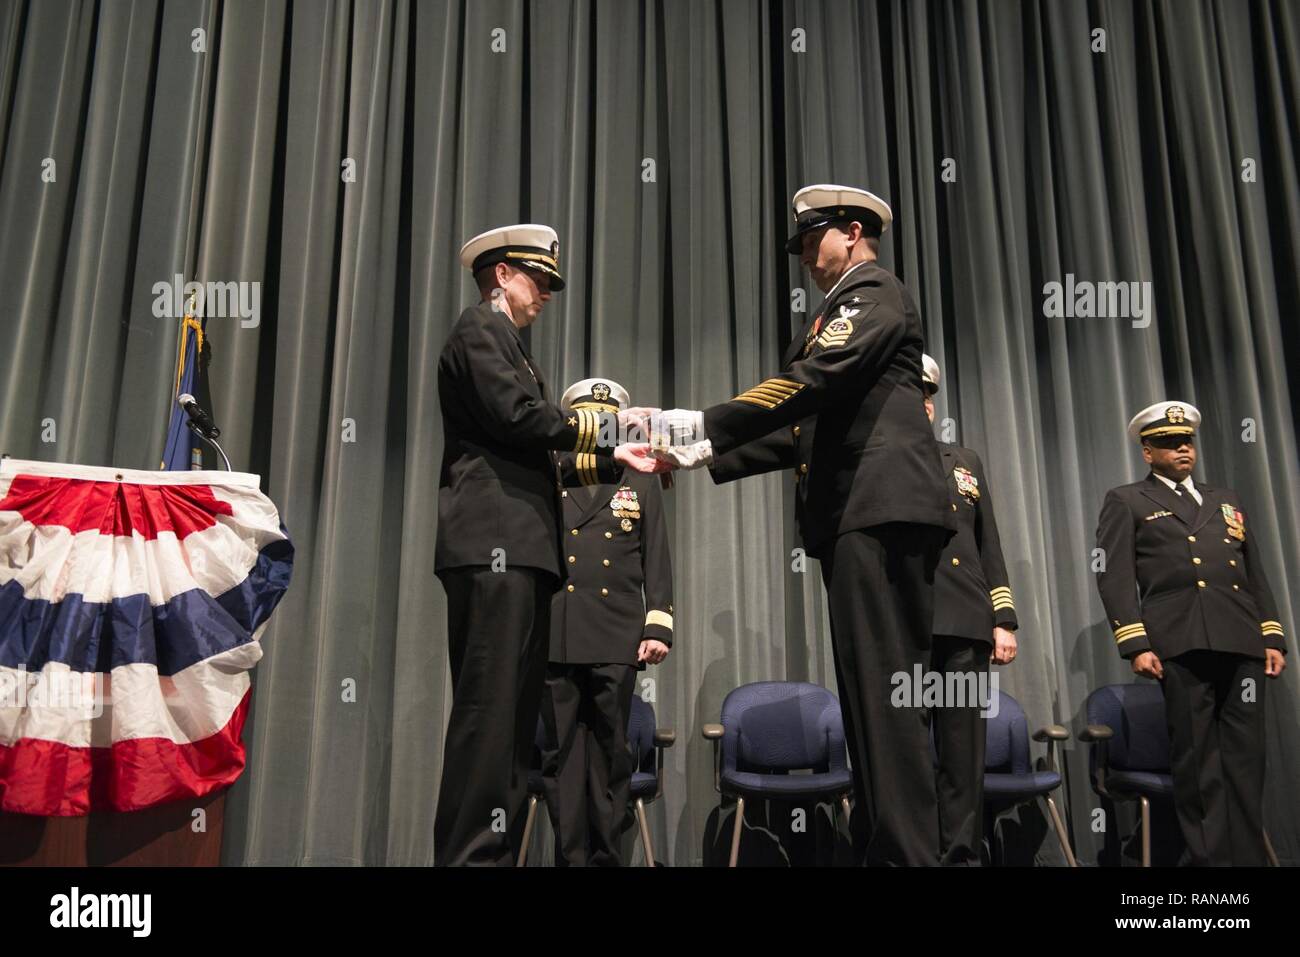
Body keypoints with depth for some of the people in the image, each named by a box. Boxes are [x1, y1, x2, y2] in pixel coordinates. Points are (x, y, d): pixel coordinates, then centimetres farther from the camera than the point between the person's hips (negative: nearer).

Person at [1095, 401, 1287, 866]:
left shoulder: (1227, 501, 26)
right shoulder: (1126, 502, 10)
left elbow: (1256, 575, 23)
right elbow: (1115, 578, 0)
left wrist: (1272, 637, 12)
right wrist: (1136, 645, -10)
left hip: (1241, 643, 4)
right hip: (1181, 643, -4)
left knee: (1246, 758, 4)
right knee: (1197, 760, -2)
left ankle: (1248, 854, 11)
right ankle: (1211, 855, 6)